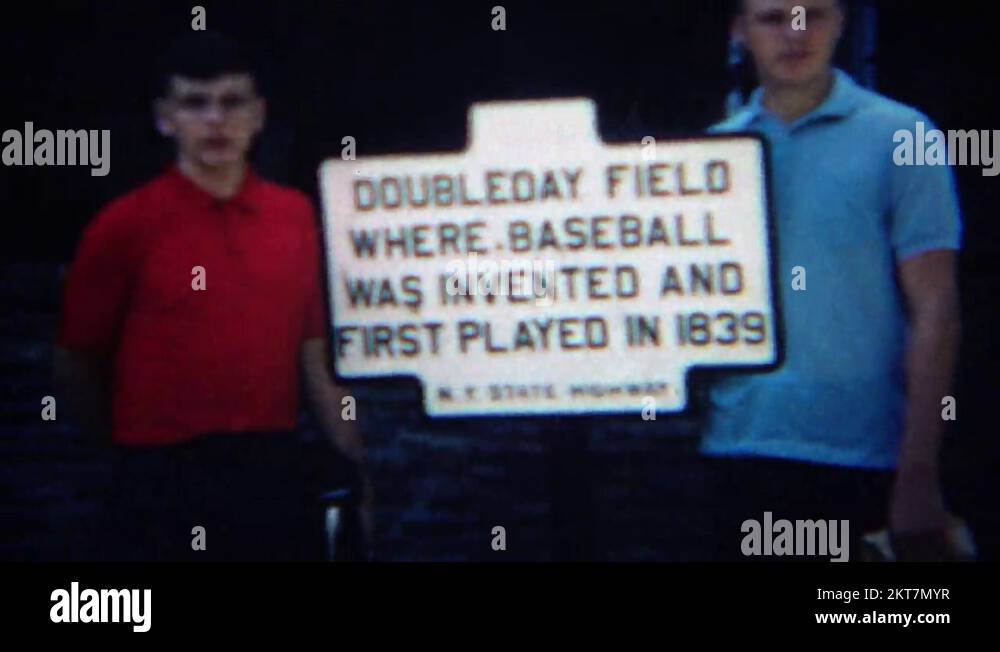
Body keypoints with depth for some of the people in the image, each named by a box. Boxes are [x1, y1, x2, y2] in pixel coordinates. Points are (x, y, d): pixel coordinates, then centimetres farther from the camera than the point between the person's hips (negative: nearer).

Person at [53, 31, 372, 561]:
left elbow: (314, 355, 12)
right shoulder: (125, 226, -5)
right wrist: (141, 441, 6)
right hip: (166, 484, -4)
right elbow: (75, 365, 1)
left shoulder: (296, 216, 7)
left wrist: (352, 465, 9)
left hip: (278, 473, 4)